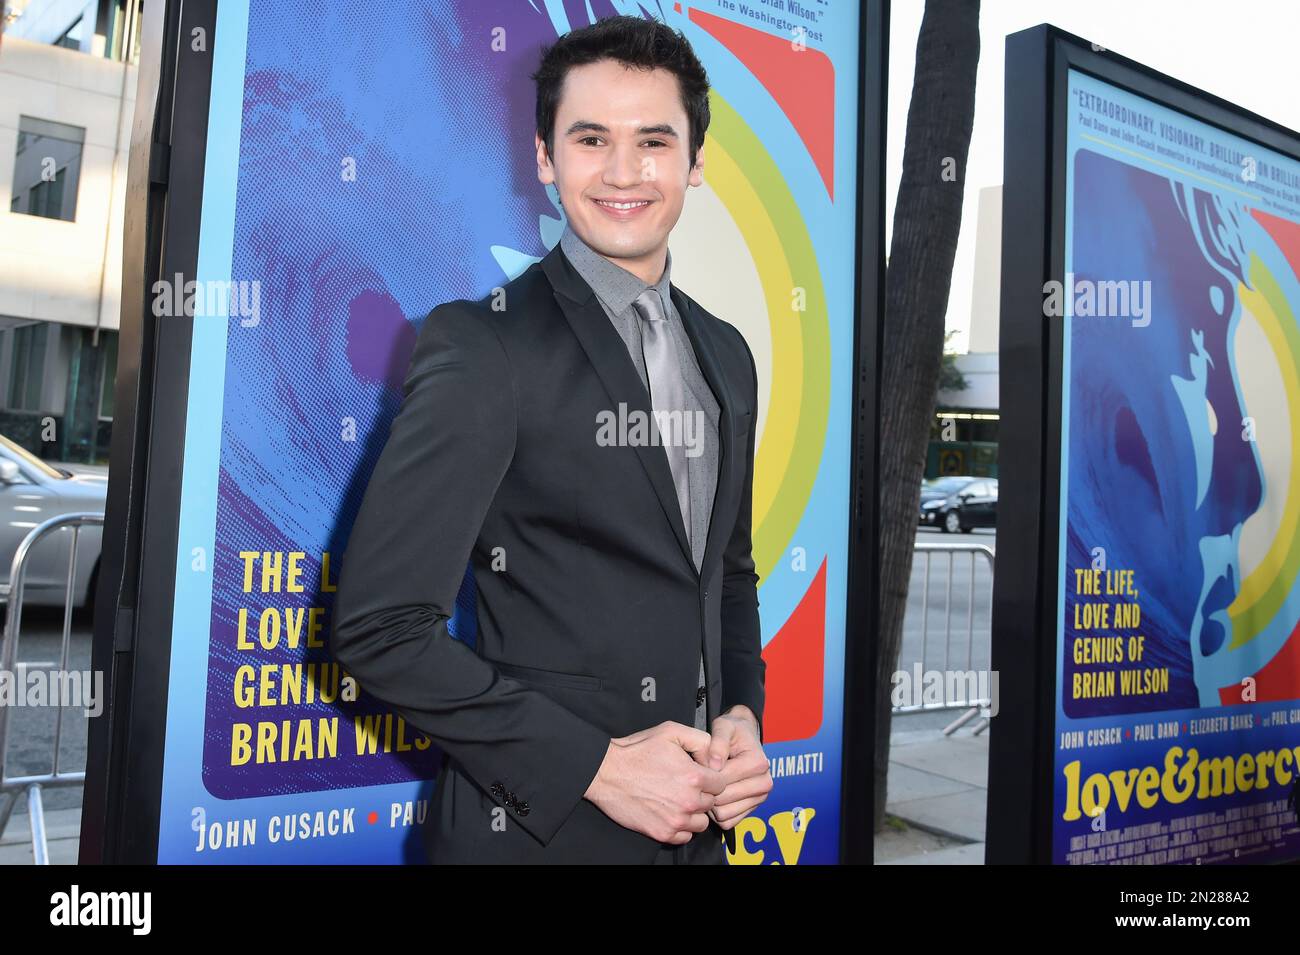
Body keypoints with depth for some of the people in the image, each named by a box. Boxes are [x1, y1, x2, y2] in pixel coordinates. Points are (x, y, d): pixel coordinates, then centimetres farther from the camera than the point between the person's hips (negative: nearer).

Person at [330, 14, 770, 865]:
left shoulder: (726, 356, 6)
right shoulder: (482, 346, -14)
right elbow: (381, 627, -17)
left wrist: (742, 715, -2)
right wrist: (595, 764, -18)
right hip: (538, 828, -6)